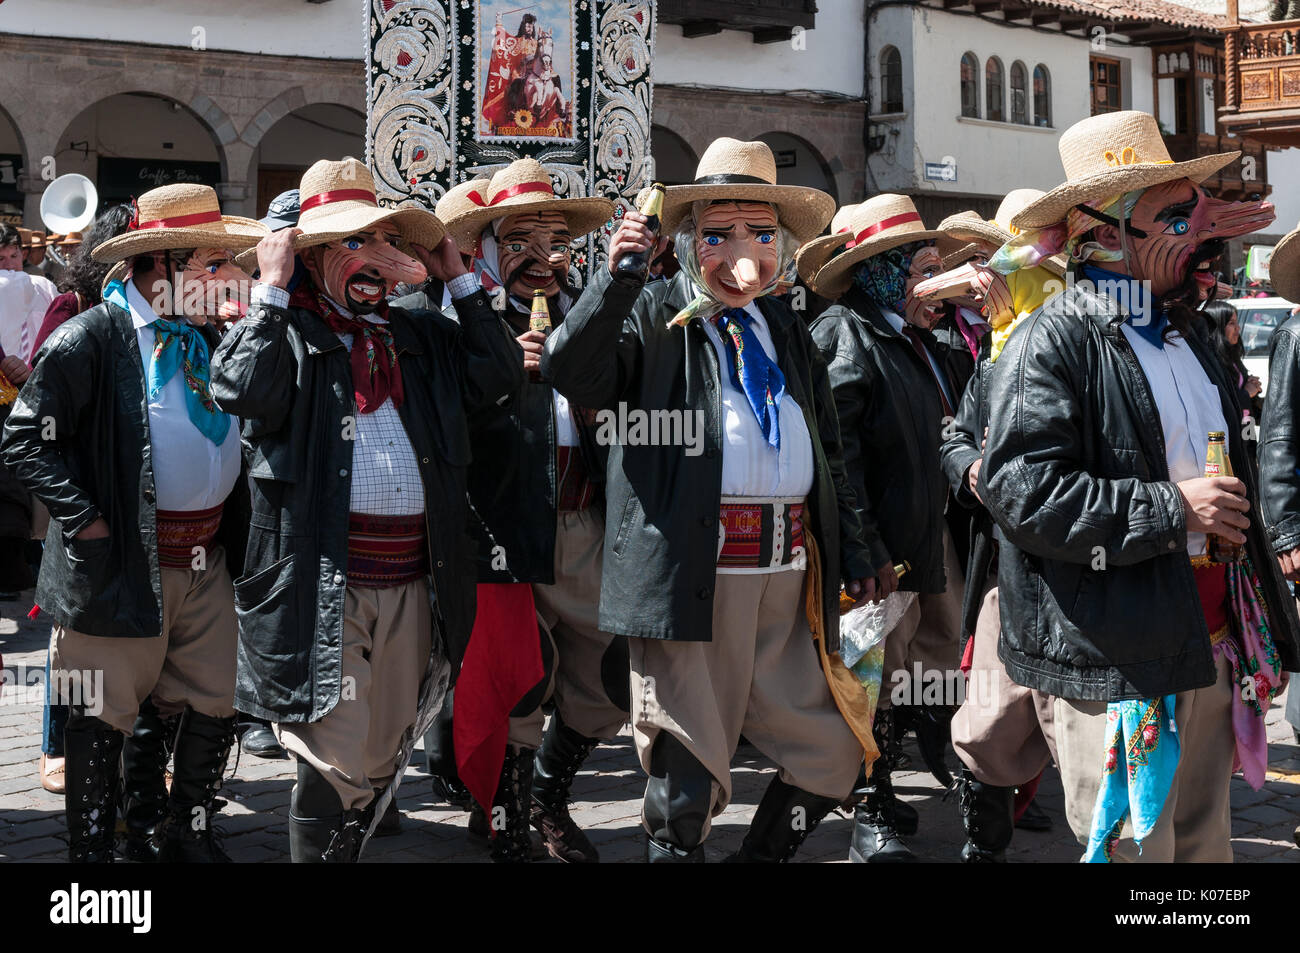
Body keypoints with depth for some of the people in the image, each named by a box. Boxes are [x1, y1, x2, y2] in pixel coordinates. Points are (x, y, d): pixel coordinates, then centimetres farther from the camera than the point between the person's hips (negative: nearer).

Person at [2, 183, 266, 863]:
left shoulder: (207, 339, 11)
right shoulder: (91, 338, -11)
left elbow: (246, 425, 24)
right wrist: (85, 521, -16)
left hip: (208, 561, 7)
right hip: (125, 568, -7)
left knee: (216, 706, 11)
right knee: (105, 715, 4)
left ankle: (187, 834, 30)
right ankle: (92, 850, 20)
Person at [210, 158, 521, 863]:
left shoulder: (421, 336, 16)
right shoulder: (284, 330, 1)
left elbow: (497, 377, 8)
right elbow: (241, 391, -17)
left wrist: (459, 280, 9)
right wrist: (270, 288, -12)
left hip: (415, 579, 6)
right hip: (323, 584, -5)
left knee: (385, 760, 15)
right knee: (335, 764, -5)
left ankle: (346, 847, 32)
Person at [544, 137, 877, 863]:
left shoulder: (787, 328, 18)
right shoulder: (655, 314, 1)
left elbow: (829, 451, 23)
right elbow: (572, 373, -17)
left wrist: (853, 557, 19)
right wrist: (615, 277, -28)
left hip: (791, 575, 6)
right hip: (694, 574, -6)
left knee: (830, 756, 11)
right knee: (690, 774, 1)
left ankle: (764, 857, 31)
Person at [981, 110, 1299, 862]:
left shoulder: (1186, 339, 17)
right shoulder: (1053, 342, -11)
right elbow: (1022, 490, -22)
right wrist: (1171, 510, -19)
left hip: (1206, 644, 8)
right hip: (1112, 657, -8)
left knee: (1206, 843, 14)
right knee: (1134, 846, -3)